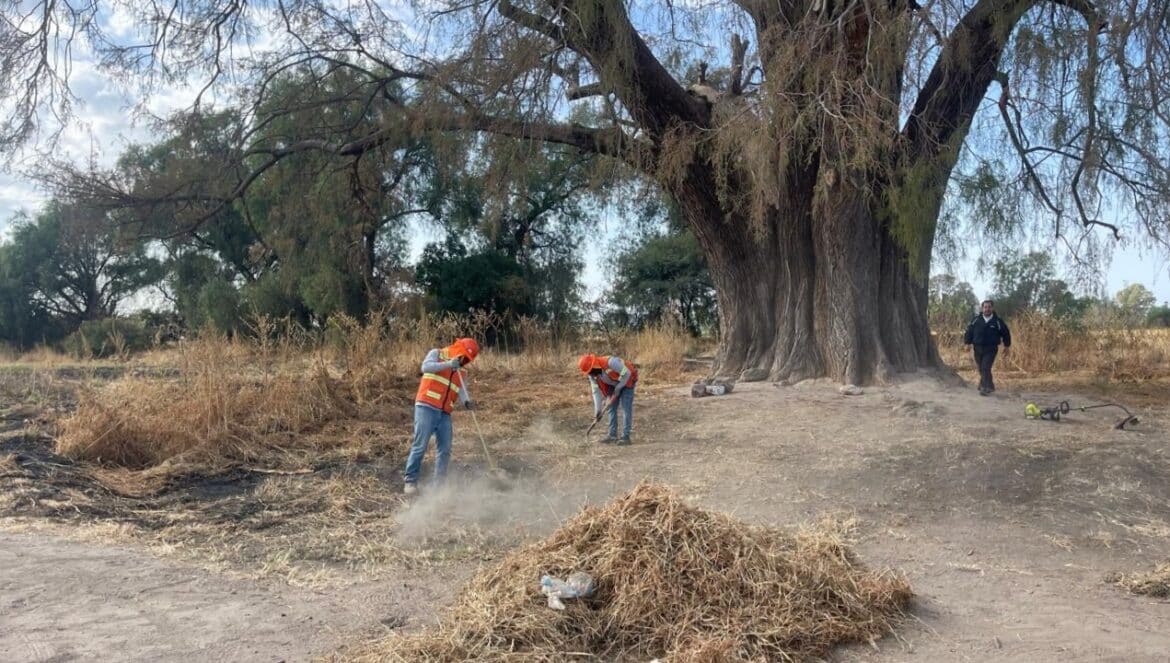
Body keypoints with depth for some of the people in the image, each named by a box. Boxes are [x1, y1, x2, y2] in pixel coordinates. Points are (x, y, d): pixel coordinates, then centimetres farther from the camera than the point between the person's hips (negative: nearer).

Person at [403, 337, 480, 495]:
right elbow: (426, 367, -14)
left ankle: (440, 483, 12)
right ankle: (410, 481, -2)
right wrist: (448, 364, -19)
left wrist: (467, 402, -15)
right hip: (427, 407, -6)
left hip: (445, 413, 6)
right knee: (420, 445, -9)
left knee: (445, 449, 4)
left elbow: (461, 393, 6)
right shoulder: (437, 354, 6)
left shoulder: (460, 373, 20)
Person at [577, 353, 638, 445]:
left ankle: (626, 437, -8)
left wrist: (618, 388, -25)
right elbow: (596, 391, -8)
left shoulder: (610, 362, -37)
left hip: (627, 380, -7)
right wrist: (597, 410, -13)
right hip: (614, 385, 7)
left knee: (626, 408, -11)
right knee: (611, 408, 4)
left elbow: (626, 373, -32)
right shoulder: (592, 374, -12)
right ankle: (612, 436, 10)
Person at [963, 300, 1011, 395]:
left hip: (991, 349, -3)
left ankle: (985, 388, -12)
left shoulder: (998, 321, -2)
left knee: (985, 368, -16)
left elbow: (1006, 333, 9)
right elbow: (969, 331, 8)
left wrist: (1007, 346, 12)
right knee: (981, 369, 11)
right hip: (978, 348, 3)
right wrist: (968, 342, 2)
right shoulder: (976, 320, 2)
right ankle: (989, 386, 31)